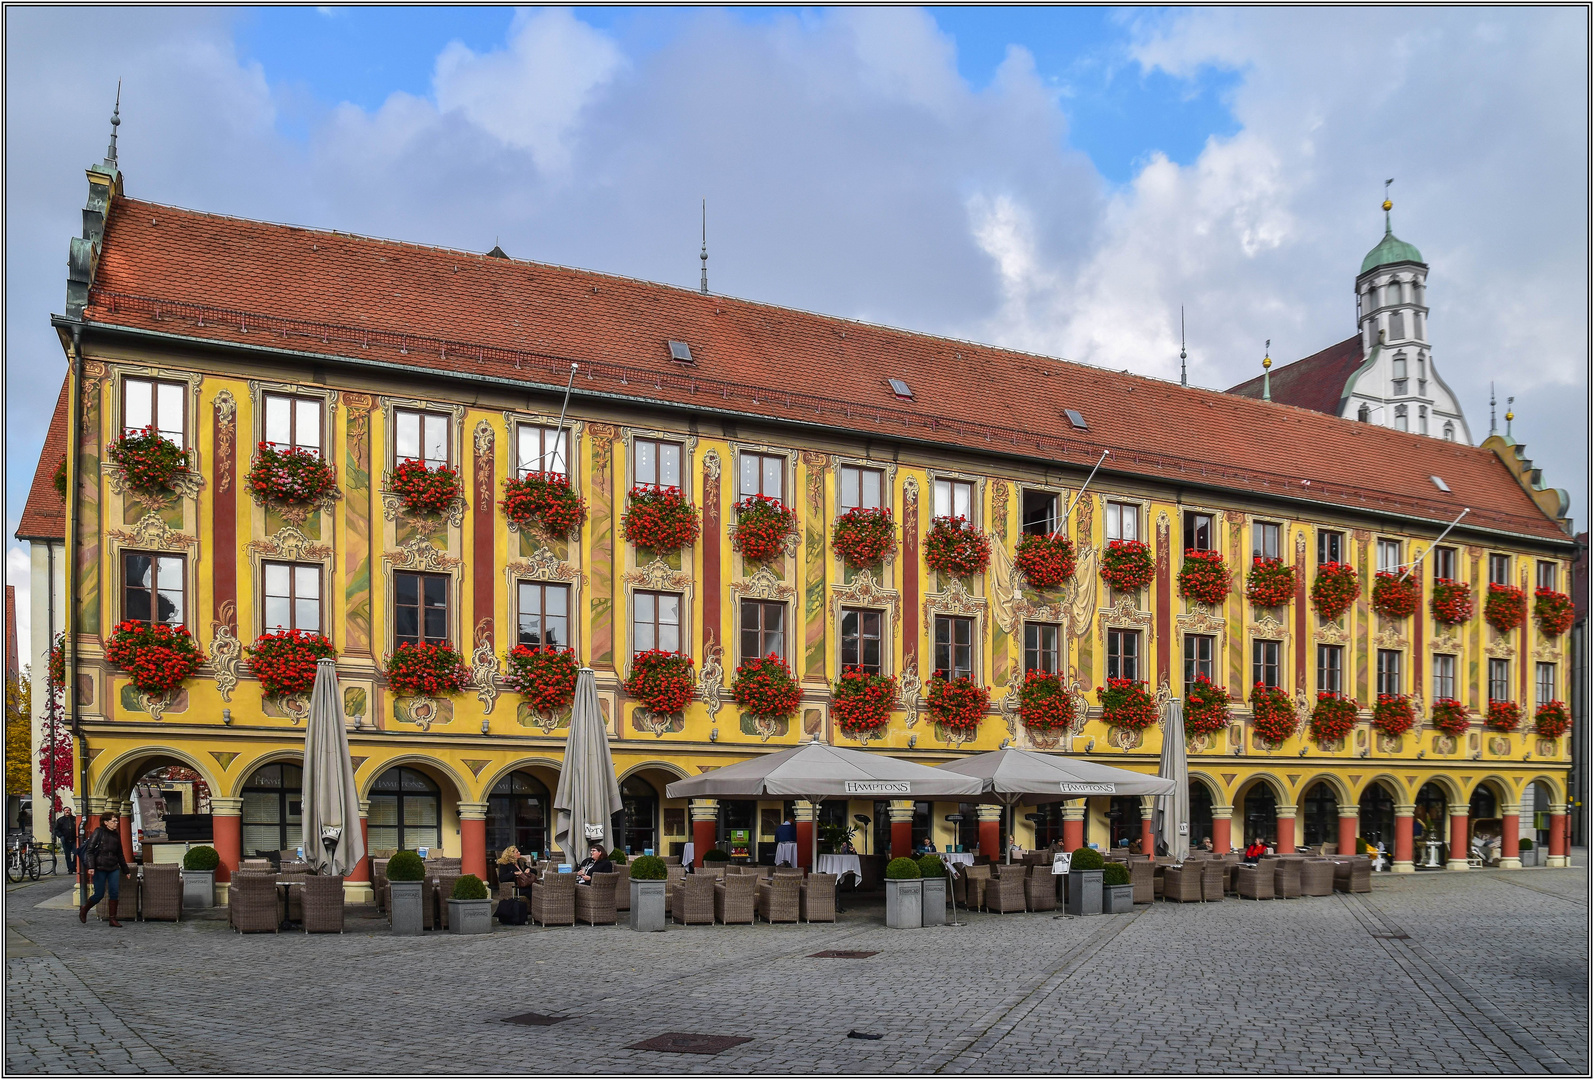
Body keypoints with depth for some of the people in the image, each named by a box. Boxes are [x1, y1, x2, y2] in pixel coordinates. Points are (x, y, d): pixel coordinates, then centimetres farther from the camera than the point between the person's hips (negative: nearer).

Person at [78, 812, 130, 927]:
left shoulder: (116, 835, 13)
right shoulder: (98, 832, -5)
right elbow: (89, 850, -9)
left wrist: (125, 869, 24)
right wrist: (91, 866, -21)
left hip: (114, 868, 5)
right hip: (100, 868, -5)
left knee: (114, 893, -3)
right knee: (99, 894, -2)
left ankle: (113, 919, 4)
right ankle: (83, 910, 26)